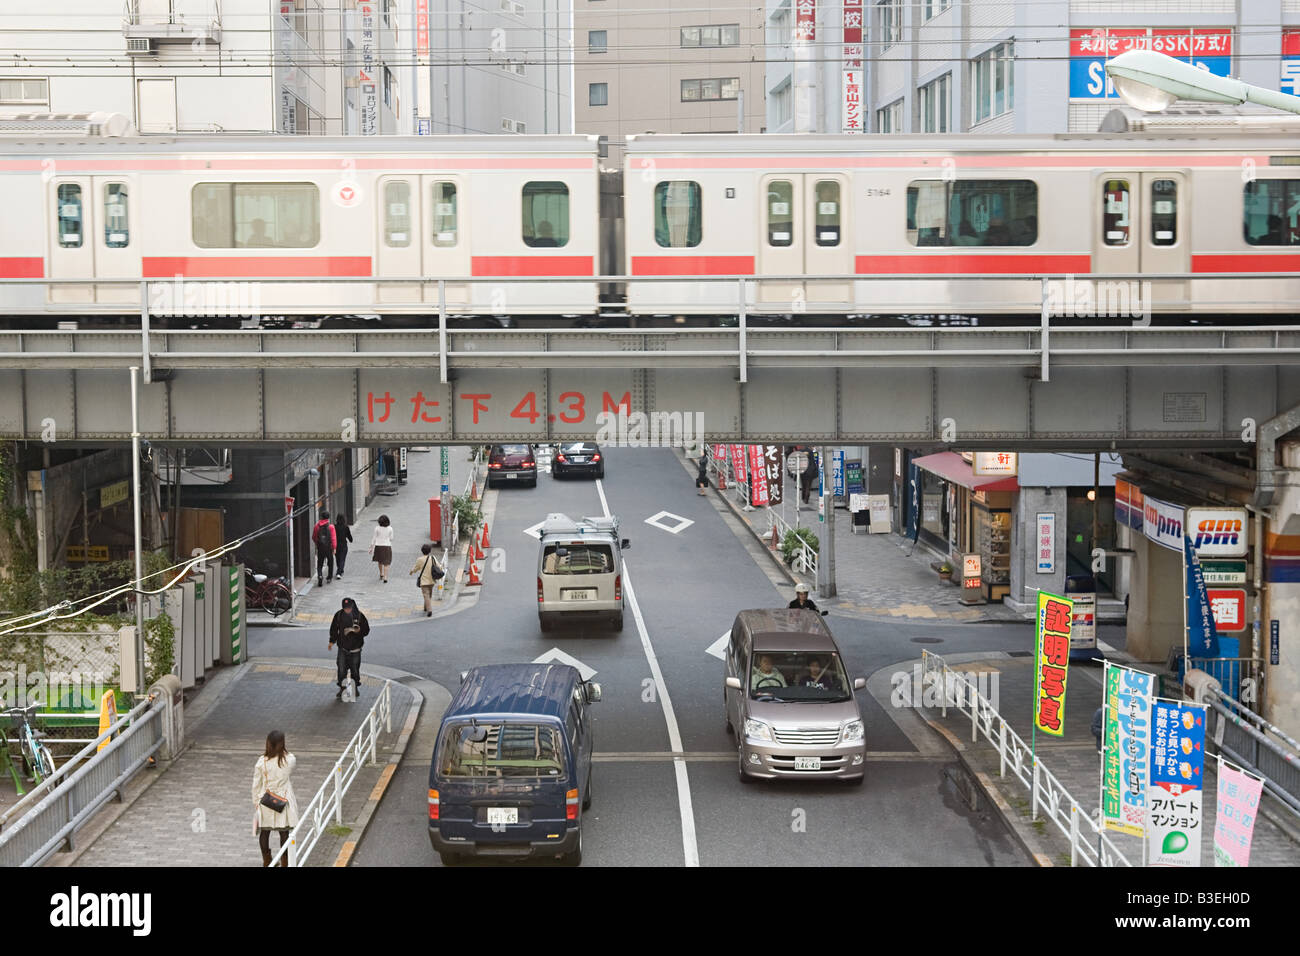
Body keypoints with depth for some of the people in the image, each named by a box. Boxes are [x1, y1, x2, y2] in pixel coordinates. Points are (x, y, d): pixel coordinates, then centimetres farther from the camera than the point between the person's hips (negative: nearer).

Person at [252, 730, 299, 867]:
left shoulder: (262, 762, -14)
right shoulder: (290, 759, -14)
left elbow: (256, 784, -6)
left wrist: (256, 801, 6)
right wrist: (284, 750, 4)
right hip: (284, 800, 0)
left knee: (264, 832, 15)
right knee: (284, 832, 11)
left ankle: (266, 862, 24)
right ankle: (284, 862, 19)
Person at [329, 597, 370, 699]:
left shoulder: (359, 615, -9)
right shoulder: (338, 615, -3)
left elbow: (366, 630, -3)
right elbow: (334, 629, 10)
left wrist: (359, 630, -24)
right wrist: (332, 641, 5)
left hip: (355, 648, -1)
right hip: (343, 647, 1)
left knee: (355, 669, 7)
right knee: (341, 669, 0)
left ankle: (356, 687, 24)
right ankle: (341, 688, 13)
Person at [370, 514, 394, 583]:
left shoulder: (377, 529, -7)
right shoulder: (390, 529, -7)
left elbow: (374, 538, -3)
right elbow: (391, 538, 2)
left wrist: (371, 547, 5)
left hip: (378, 546, 1)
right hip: (387, 546, 0)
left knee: (380, 561, 24)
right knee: (386, 563, 2)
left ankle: (381, 574, 34)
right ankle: (385, 578, -8)